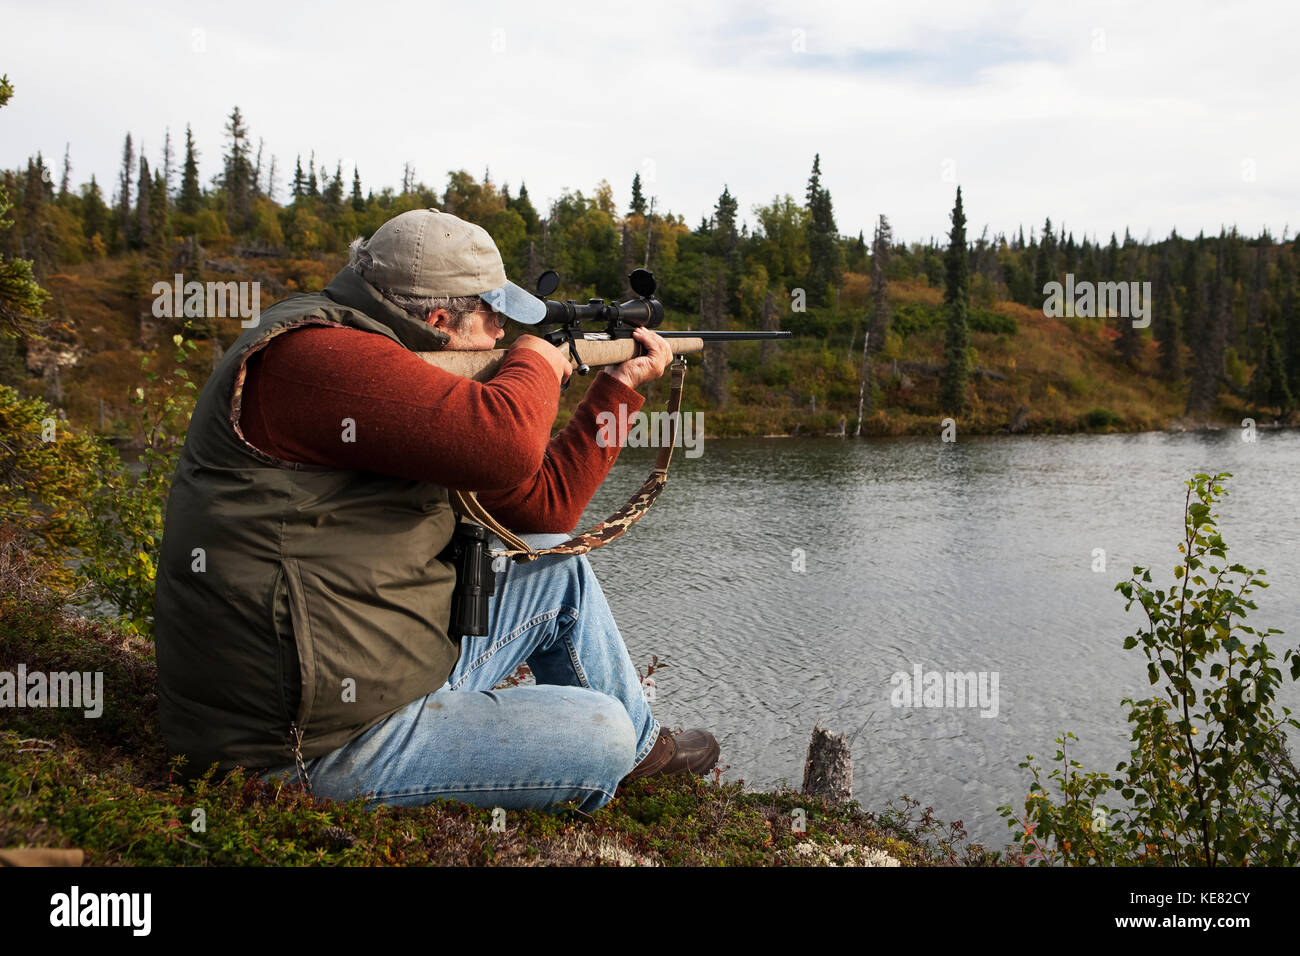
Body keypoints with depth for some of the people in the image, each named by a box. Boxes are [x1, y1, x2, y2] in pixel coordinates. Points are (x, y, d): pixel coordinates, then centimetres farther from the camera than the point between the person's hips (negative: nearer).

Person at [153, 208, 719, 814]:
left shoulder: (395, 369, 11)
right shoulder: (317, 354, -20)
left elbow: (541, 507, 16)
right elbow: (505, 449, -35)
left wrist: (620, 386, 21)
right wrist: (535, 362, -12)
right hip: (325, 748, -10)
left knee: (561, 572, 18)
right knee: (602, 733, -3)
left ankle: (643, 749, 36)